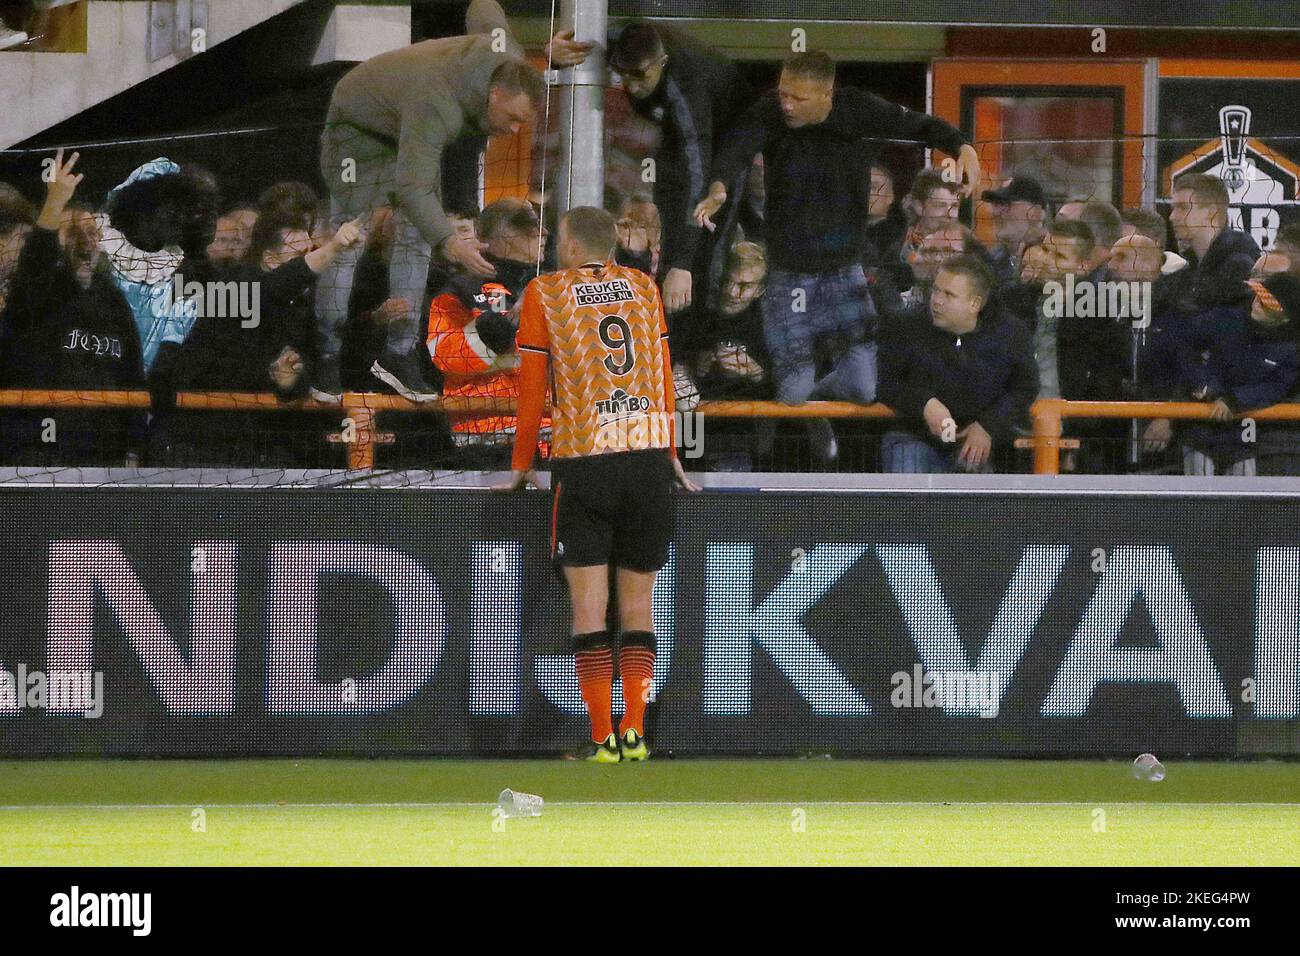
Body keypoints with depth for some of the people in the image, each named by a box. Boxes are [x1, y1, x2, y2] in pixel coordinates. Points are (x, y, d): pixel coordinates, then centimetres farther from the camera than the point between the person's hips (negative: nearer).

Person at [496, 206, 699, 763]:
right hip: (648, 461, 3)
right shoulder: (644, 288, 13)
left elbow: (532, 388, 6)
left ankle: (604, 738, -7)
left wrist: (521, 468, 15)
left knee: (589, 607, -1)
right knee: (638, 604, 8)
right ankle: (634, 731, 1)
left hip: (583, 465, -3)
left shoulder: (544, 294, 4)